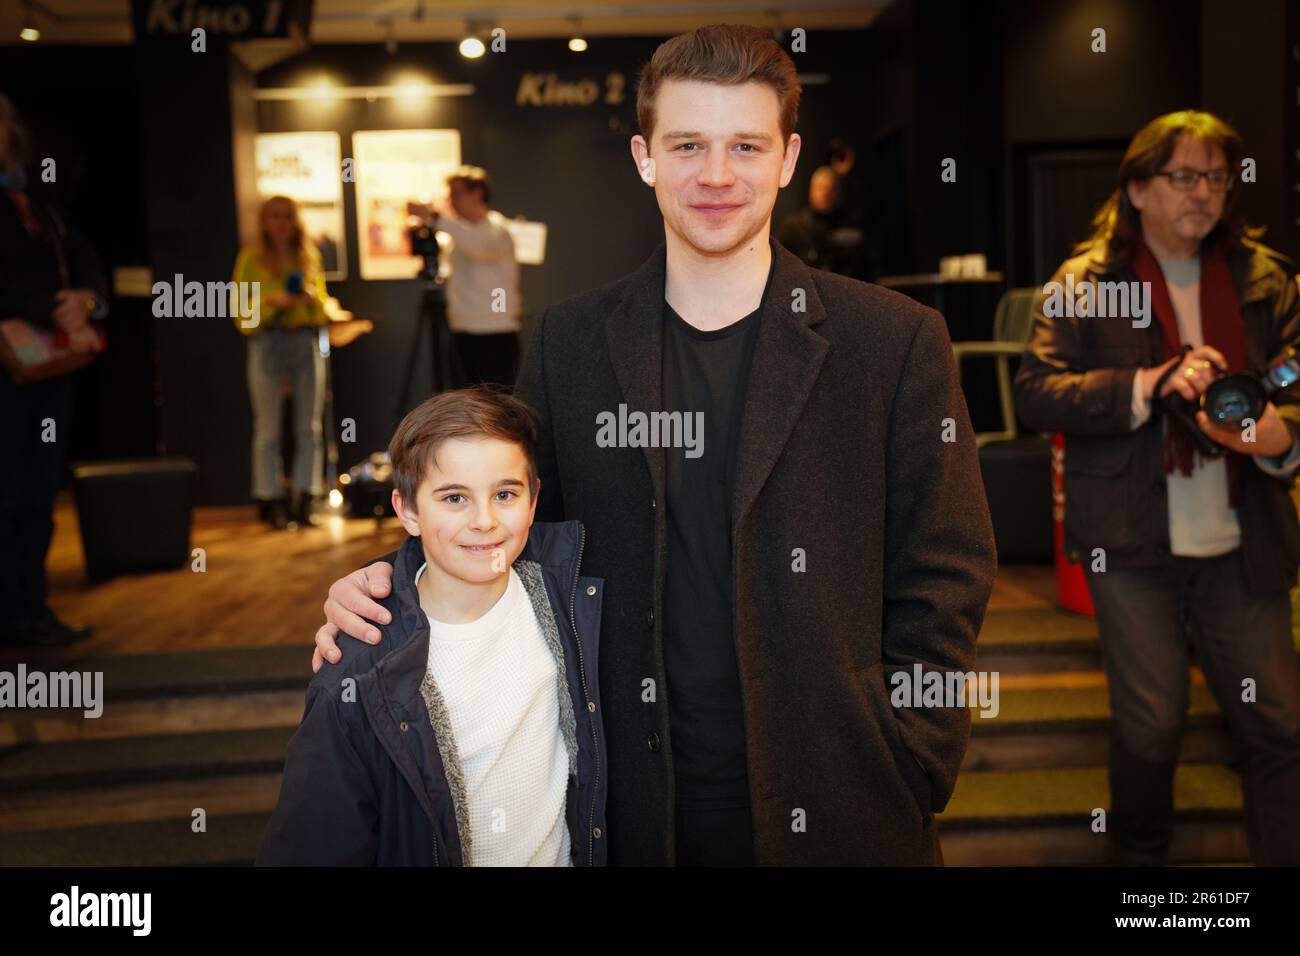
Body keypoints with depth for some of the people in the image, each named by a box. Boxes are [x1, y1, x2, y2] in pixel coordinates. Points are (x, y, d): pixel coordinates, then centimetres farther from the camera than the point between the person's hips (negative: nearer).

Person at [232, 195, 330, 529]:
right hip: (268, 342, -3)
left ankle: (305, 501, 8)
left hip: (306, 342, 3)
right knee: (268, 428, -2)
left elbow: (323, 308, 14)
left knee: (309, 426, 2)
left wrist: (311, 297, -6)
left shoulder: (308, 256, 13)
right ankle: (270, 501, 4)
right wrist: (270, 301, -15)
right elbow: (241, 312, -1)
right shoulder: (252, 258, 4)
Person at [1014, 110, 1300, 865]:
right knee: (1152, 724, 5)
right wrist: (1145, 387, -20)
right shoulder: (1086, 280, 0)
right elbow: (1035, 391, -8)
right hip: (1133, 544, -2)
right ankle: (1140, 853, 31)